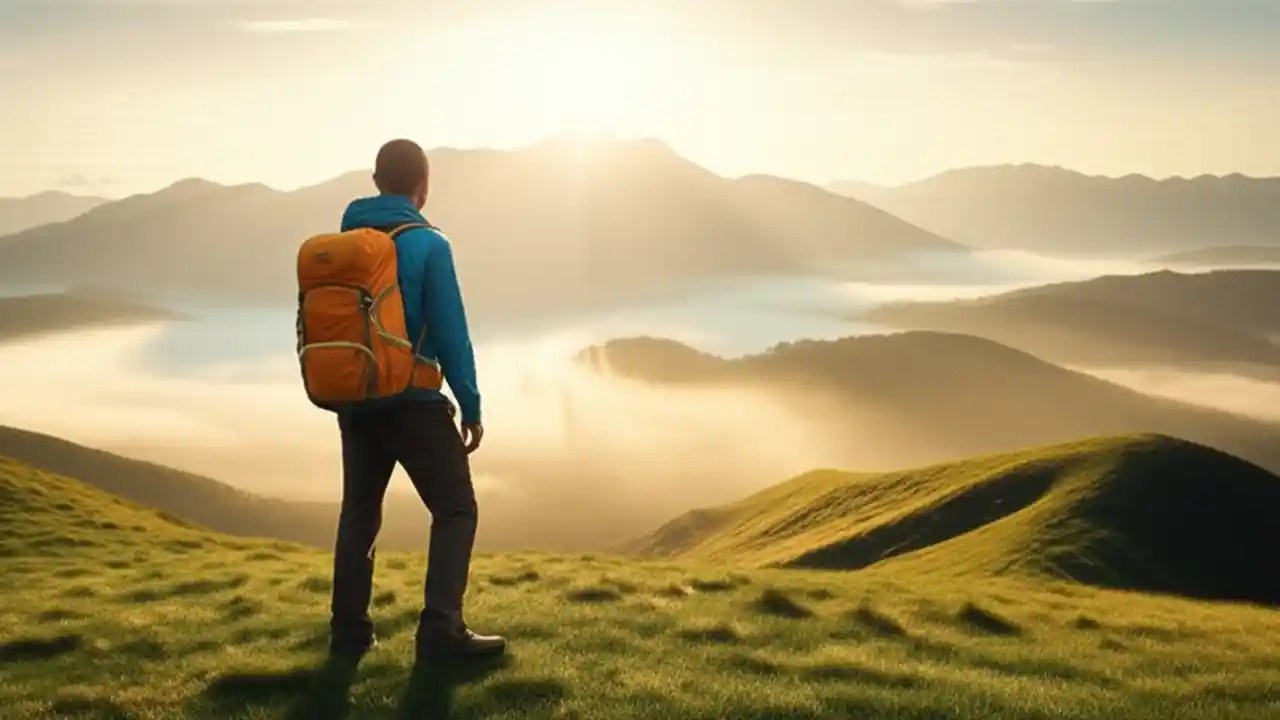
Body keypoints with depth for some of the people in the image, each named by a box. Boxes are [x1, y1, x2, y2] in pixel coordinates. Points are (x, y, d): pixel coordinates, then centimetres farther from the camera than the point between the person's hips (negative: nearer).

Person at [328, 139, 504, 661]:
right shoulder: (427, 245, -11)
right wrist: (471, 407, -7)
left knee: (359, 512, 17)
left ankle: (349, 630, 18)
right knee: (455, 510, 4)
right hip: (413, 403, -6)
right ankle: (441, 629, -5)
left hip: (355, 402, 6)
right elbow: (451, 335, -13)